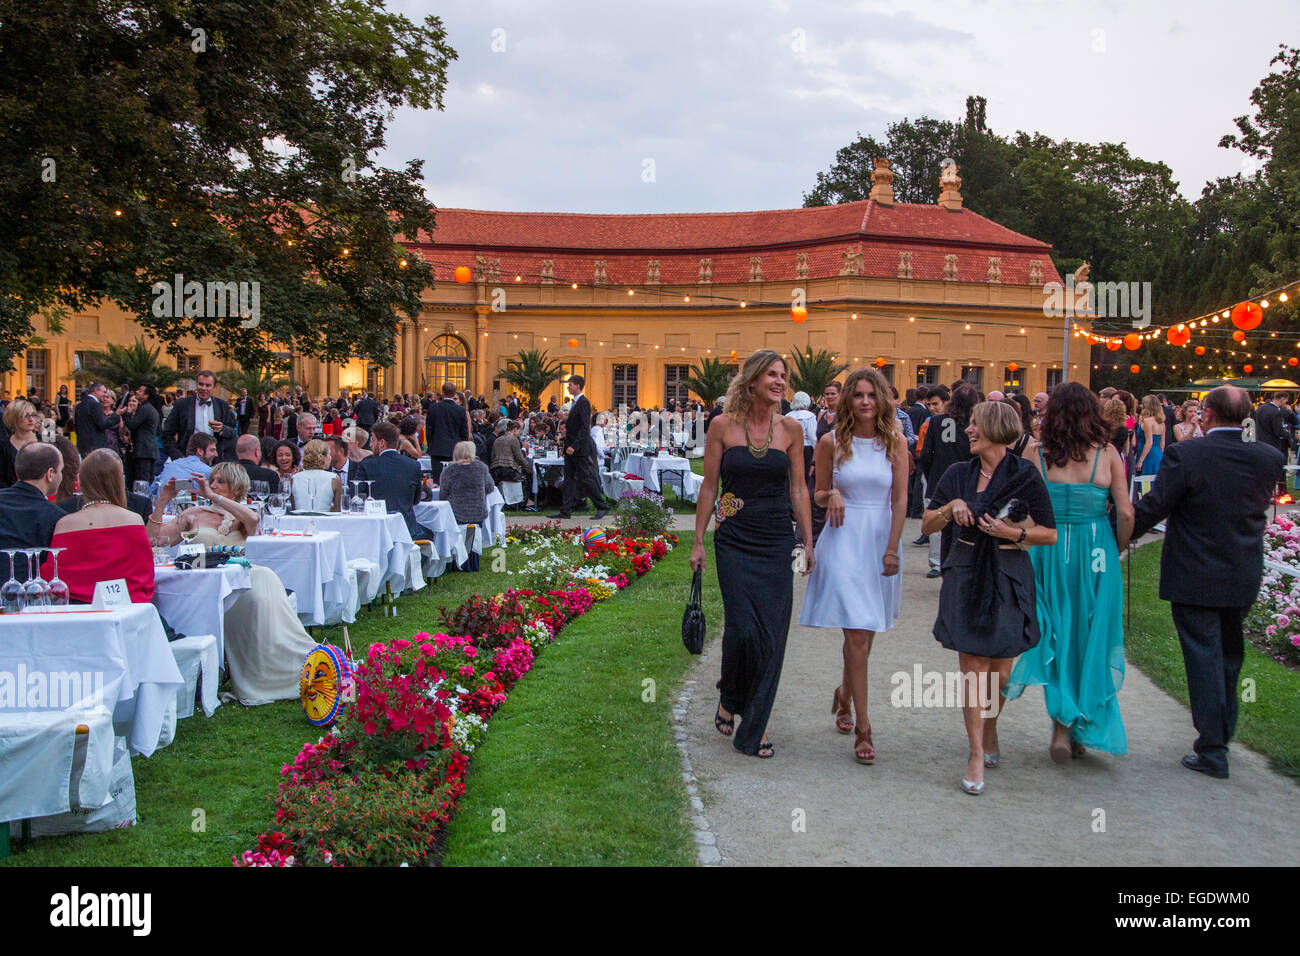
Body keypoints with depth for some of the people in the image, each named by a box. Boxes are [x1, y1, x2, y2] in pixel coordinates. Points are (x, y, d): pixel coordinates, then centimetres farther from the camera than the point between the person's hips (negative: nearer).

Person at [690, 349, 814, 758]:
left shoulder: (790, 430, 3)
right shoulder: (723, 426, -2)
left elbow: (798, 488, 8)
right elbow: (709, 486, 2)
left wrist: (809, 541, 5)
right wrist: (698, 541, 1)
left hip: (776, 541, 2)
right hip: (734, 540, -2)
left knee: (771, 634, 1)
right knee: (743, 628, -11)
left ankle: (754, 728, 15)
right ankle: (729, 700, 20)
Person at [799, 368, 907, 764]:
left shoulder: (895, 442, 1)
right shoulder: (831, 442, 0)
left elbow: (900, 499, -1)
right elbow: (818, 494, 10)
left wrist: (892, 549, -8)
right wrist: (832, 496, -13)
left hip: (881, 541, 2)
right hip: (844, 540, -2)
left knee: (864, 634, 12)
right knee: (858, 636, -8)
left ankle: (844, 695, 40)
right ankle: (862, 728, -2)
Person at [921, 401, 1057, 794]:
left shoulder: (1024, 475, -3)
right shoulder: (958, 474, 6)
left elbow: (1050, 534, -1)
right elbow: (927, 525, 10)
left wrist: (1013, 532, -16)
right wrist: (950, 507, -8)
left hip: (1008, 580, -1)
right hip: (966, 579, 1)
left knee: (999, 669, 6)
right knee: (972, 667, -4)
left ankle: (990, 727, 35)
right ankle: (976, 757, 1)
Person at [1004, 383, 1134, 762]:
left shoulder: (1035, 454, -5)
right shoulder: (1107, 454, -4)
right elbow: (1125, 513, -6)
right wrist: (1116, 551, 9)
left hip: (1048, 552, 0)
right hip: (1097, 555, 0)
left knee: (1054, 635, 12)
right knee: (1090, 636, 12)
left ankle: (1062, 723, 7)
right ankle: (1082, 729, 20)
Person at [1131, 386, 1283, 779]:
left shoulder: (1186, 455, -18)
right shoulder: (1268, 458, -3)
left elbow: (1150, 509, -18)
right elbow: (1261, 507, 10)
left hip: (1194, 577, -5)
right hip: (1243, 578, 5)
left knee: (1204, 658, 2)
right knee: (1229, 656, 20)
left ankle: (1213, 750, 6)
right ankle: (1221, 734, 35)